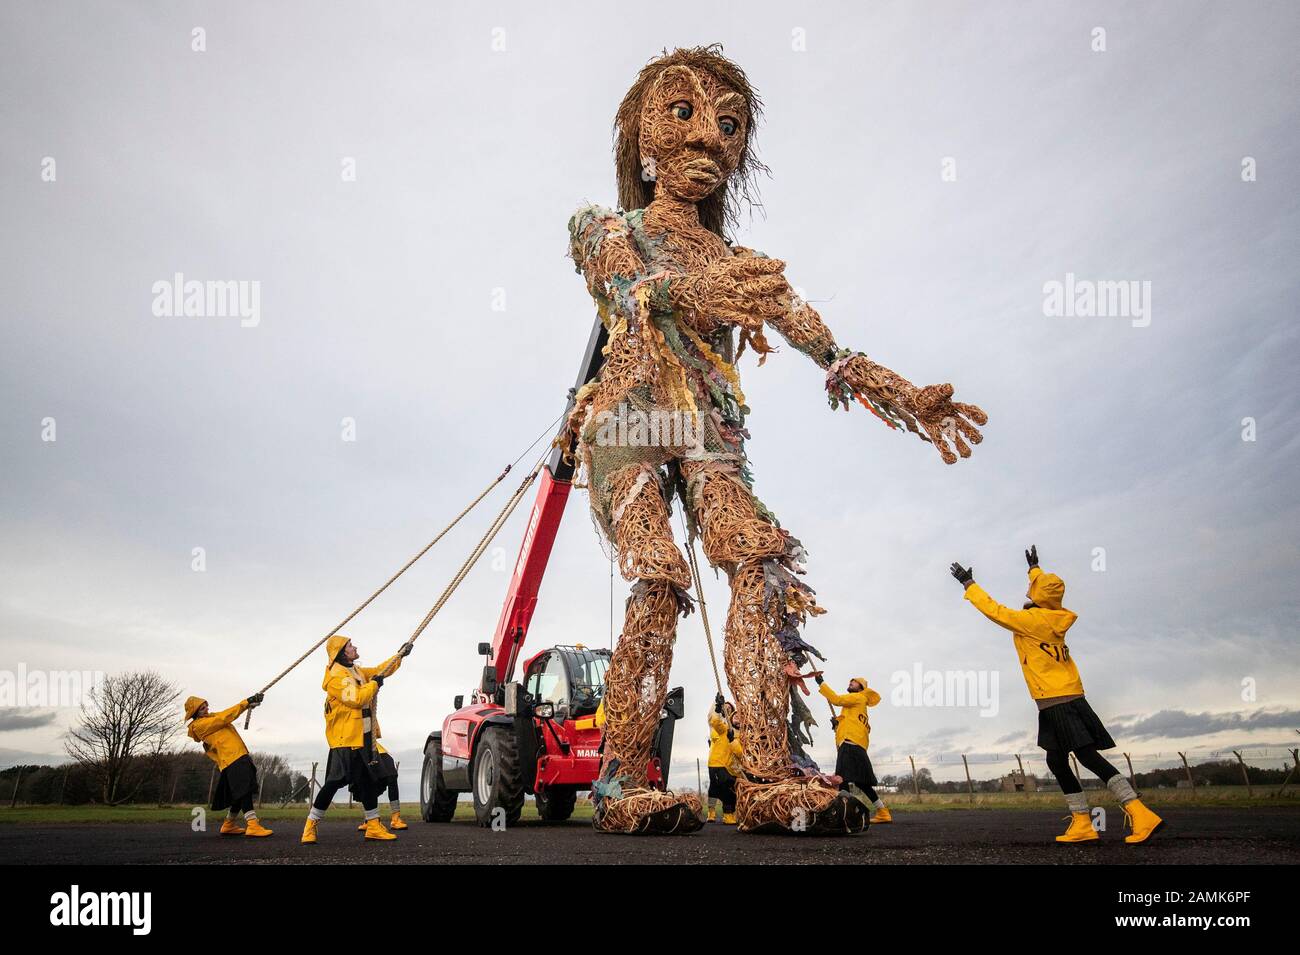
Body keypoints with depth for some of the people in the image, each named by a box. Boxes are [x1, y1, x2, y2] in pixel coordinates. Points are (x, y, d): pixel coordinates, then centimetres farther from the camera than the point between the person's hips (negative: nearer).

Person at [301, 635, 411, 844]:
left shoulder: (356, 671, 14)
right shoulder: (335, 676, -15)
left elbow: (380, 671, 25)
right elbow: (356, 699, -24)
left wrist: (399, 655, 18)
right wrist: (374, 684, -11)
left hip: (364, 738, 9)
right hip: (345, 739, -9)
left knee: (370, 781, 11)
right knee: (334, 783, -9)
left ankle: (373, 826, 18)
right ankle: (310, 826, 4)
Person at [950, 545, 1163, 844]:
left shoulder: (1031, 620, -11)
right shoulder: (1055, 617, 11)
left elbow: (993, 609, -8)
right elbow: (1045, 593, 33)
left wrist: (968, 583, 1)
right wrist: (1034, 569, 46)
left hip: (1057, 701, -9)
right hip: (1070, 696, 9)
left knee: (1088, 756, -13)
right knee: (1056, 760, 9)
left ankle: (1141, 814, -17)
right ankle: (1082, 823, 8)